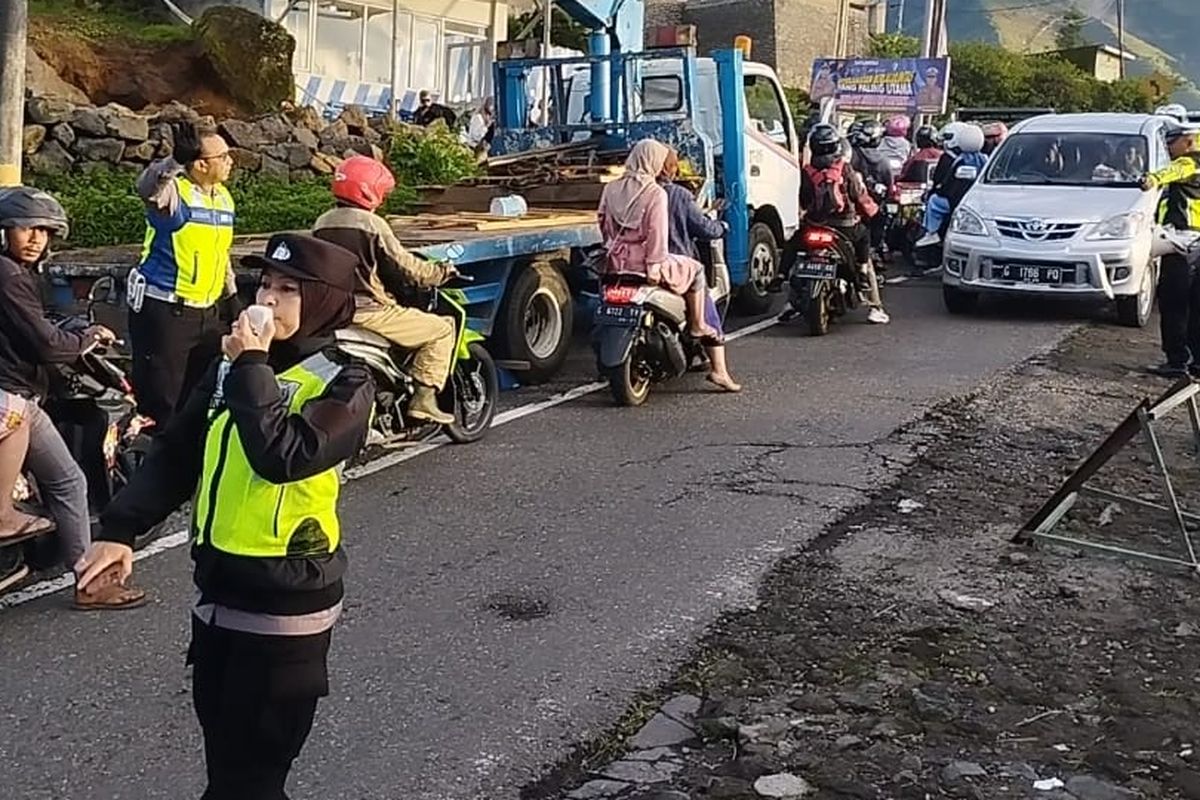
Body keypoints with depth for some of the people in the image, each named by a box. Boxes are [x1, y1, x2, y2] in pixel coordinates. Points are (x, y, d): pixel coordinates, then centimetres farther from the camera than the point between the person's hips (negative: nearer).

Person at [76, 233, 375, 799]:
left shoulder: (344, 384, -13)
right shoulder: (232, 368, 7)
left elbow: (283, 458, -28)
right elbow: (175, 455, 9)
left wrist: (252, 369, -21)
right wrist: (119, 530, -2)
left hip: (285, 601, -6)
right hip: (218, 588, 6)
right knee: (220, 753, 20)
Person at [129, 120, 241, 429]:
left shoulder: (224, 197, 9)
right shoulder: (173, 192, -14)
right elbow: (146, 186, -38)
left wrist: (231, 294, 21)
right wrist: (171, 165, -56)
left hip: (207, 313, 8)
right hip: (163, 311, -7)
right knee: (159, 401, -2)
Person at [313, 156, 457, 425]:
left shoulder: (321, 224, 11)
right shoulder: (371, 224, -11)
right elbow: (404, 266, -9)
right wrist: (441, 272, 7)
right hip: (368, 312, -8)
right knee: (442, 329, -1)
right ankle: (423, 398, -9)